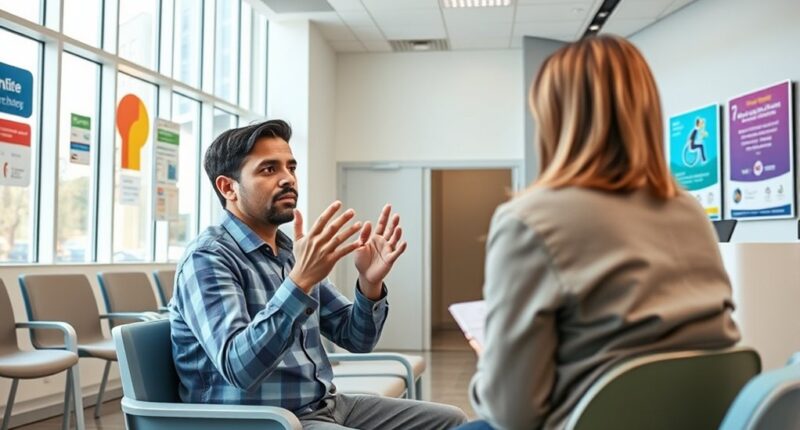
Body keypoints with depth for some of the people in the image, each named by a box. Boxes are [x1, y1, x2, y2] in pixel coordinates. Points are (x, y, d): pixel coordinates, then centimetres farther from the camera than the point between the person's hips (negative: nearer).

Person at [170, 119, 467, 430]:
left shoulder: (290, 250, 10)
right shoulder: (207, 258, -14)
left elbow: (356, 339, 8)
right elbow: (239, 368, -28)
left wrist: (370, 284, -11)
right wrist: (300, 281, -36)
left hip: (325, 405, 8)